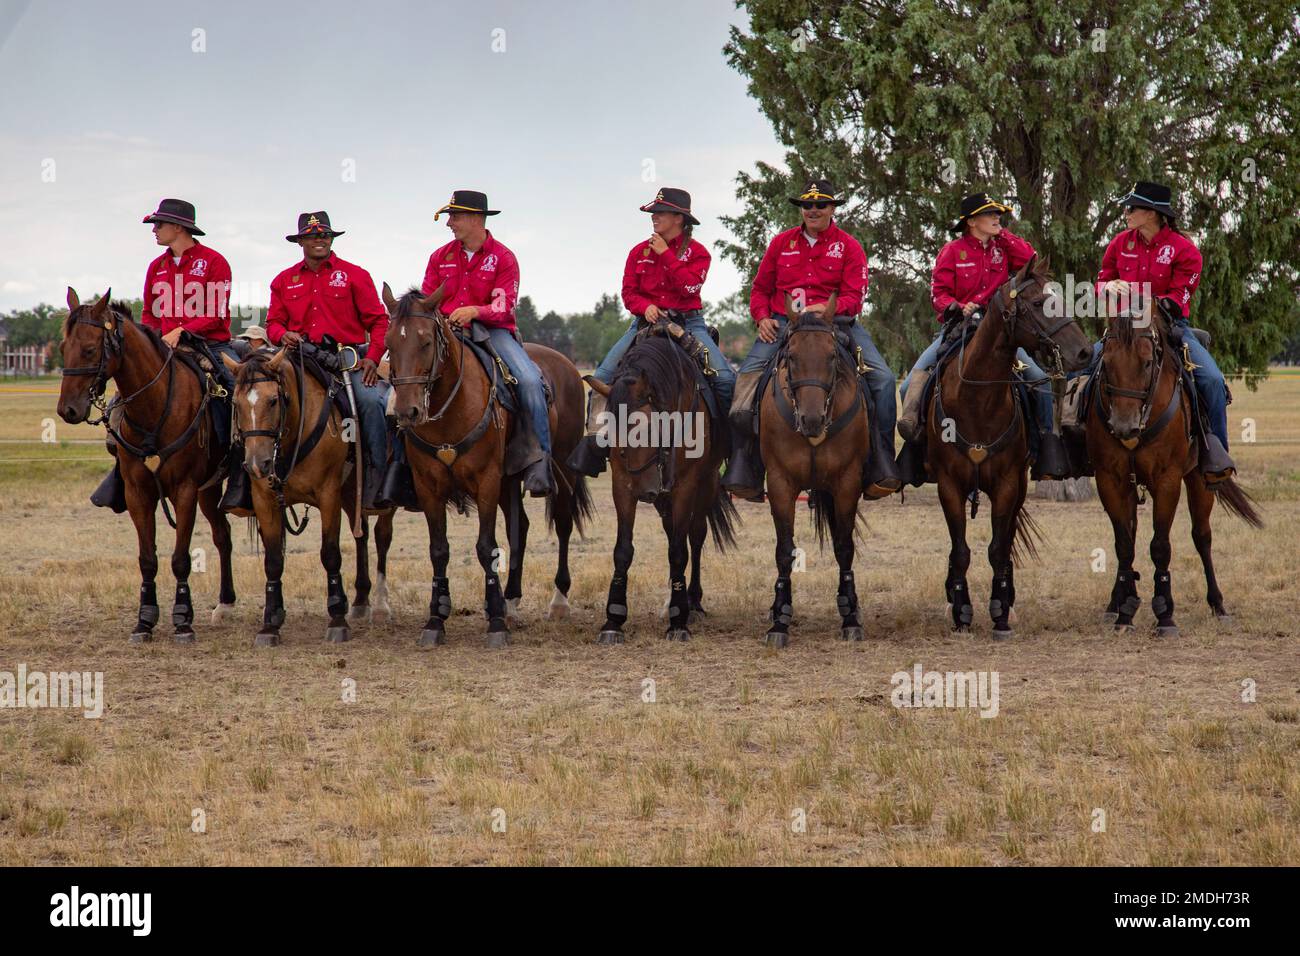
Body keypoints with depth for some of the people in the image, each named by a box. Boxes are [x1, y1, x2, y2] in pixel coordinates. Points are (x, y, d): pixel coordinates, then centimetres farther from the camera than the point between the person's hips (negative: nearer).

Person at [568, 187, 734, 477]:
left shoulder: (697, 251, 1)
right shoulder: (639, 252, 9)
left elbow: (689, 286, -16)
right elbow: (629, 293, 6)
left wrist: (666, 254, -13)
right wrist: (645, 307, -16)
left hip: (687, 323, -2)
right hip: (647, 322, 2)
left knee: (725, 377, -20)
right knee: (603, 375, -16)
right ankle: (594, 438, -12)